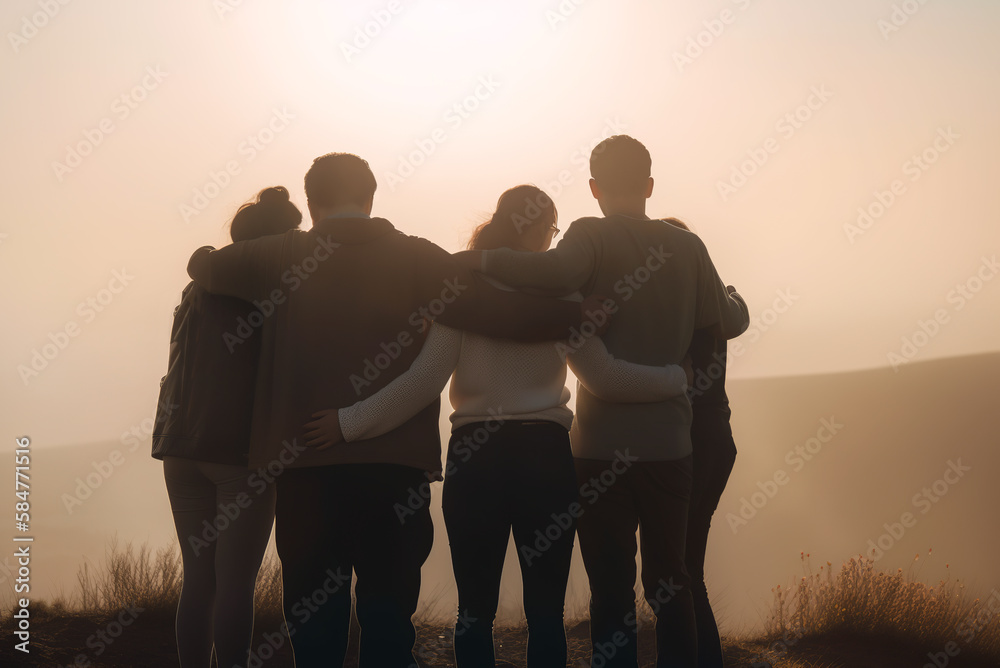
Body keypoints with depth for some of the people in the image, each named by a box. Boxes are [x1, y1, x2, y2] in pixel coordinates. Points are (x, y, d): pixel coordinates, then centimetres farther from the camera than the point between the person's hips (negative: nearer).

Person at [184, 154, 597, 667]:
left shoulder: (282, 257, 3)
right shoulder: (414, 257, 0)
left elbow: (203, 266, 15)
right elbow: (499, 312, -8)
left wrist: (204, 255, 38)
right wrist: (578, 314, 2)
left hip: (303, 466, 1)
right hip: (394, 464, -1)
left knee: (314, 612, 8)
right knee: (389, 609, 6)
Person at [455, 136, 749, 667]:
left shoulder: (593, 235, -6)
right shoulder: (687, 246, 6)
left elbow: (558, 272, -28)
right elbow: (727, 323, 12)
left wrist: (481, 260, -16)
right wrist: (735, 297, 34)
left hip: (603, 445, -4)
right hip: (670, 443, 4)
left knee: (612, 589, 0)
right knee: (669, 582, 17)